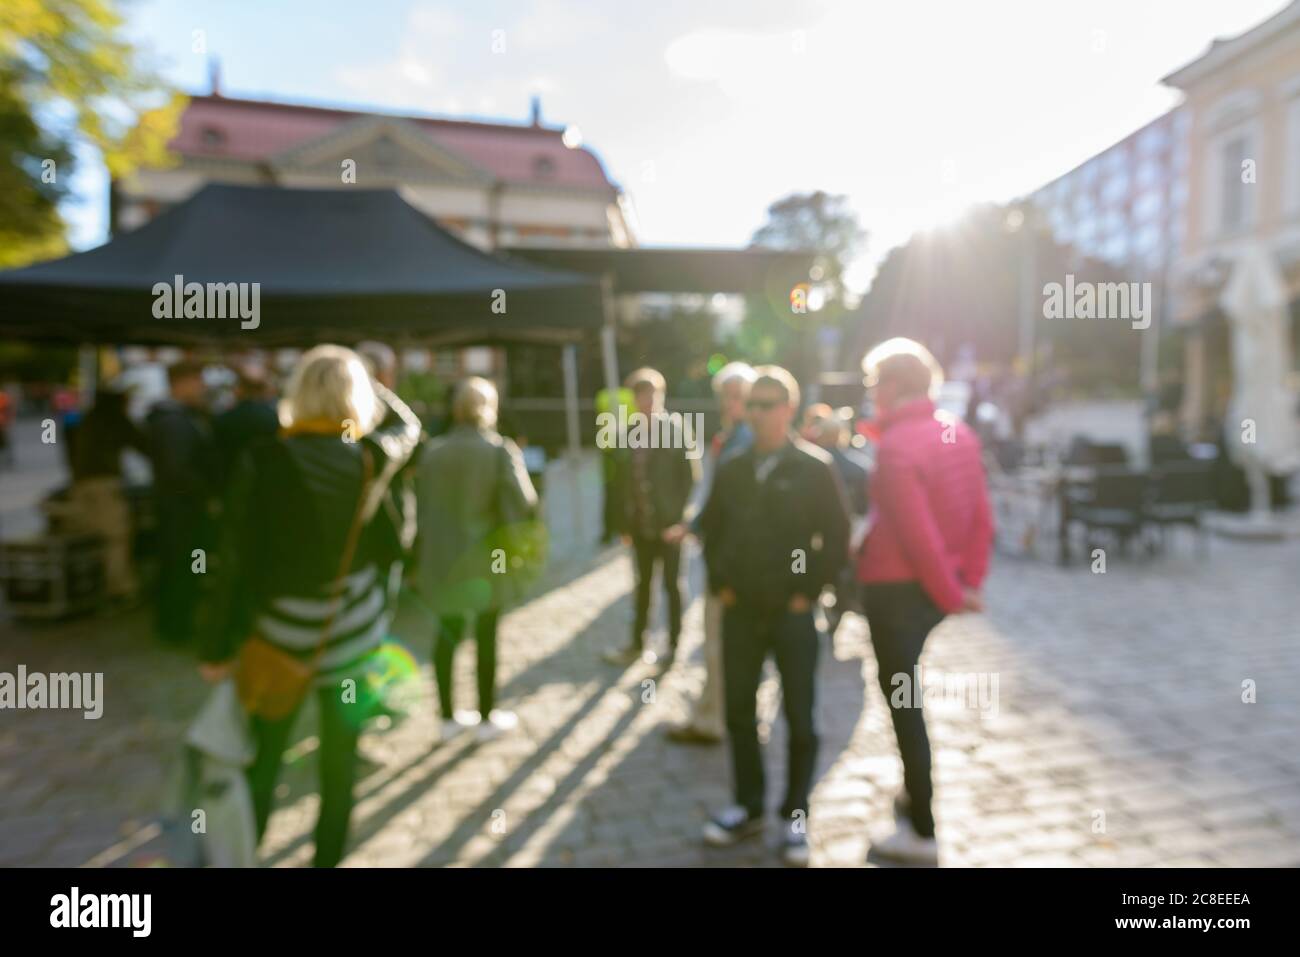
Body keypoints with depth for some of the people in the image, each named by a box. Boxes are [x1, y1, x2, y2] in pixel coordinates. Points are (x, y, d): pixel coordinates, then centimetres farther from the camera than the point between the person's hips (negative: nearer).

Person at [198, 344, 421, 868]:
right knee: (340, 762, 14)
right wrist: (363, 381, 26)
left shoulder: (261, 461, -13)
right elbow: (408, 424, 14)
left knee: (262, 761, 18)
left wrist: (217, 646, -1)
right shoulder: (369, 459, -9)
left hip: (282, 633, 0)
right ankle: (327, 857, 29)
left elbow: (236, 562, -11)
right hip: (353, 632, 1)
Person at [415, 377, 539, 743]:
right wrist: (520, 547, -3)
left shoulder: (433, 451, -1)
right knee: (486, 635, 11)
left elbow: (422, 507, 2)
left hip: (443, 557, 3)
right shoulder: (501, 450, -13)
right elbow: (522, 503, -20)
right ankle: (487, 716, 25)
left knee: (447, 632, 16)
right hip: (487, 558, -3)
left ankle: (448, 716, 26)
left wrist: (424, 556, 10)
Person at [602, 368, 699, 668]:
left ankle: (674, 645, 22)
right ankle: (638, 644, 28)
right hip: (641, 525, 4)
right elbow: (627, 478, 5)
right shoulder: (631, 431, 4)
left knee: (672, 585, 8)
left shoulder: (674, 429, -8)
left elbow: (688, 477, -9)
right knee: (643, 585, 15)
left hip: (668, 524, -4)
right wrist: (627, 521, 2)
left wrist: (678, 518, -13)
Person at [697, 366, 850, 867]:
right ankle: (748, 807, 28)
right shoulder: (731, 470, 5)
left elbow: (837, 537, -8)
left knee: (799, 717, 7)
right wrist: (719, 583, 5)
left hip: (792, 612, -4)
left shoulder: (814, 468, -7)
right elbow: (711, 529, 14)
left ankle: (795, 817, 23)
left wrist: (809, 592, -10)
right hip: (740, 611, 4)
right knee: (738, 711, 11)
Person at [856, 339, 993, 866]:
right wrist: (970, 580, 8)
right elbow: (981, 518, 5)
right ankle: (916, 794, 40)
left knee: (903, 704, 5)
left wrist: (952, 594, -11)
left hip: (896, 588, -8)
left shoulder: (896, 445, -20)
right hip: (935, 588, 8)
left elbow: (917, 532, -22)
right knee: (908, 695, 26)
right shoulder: (960, 433, 4)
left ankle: (923, 831, 18)